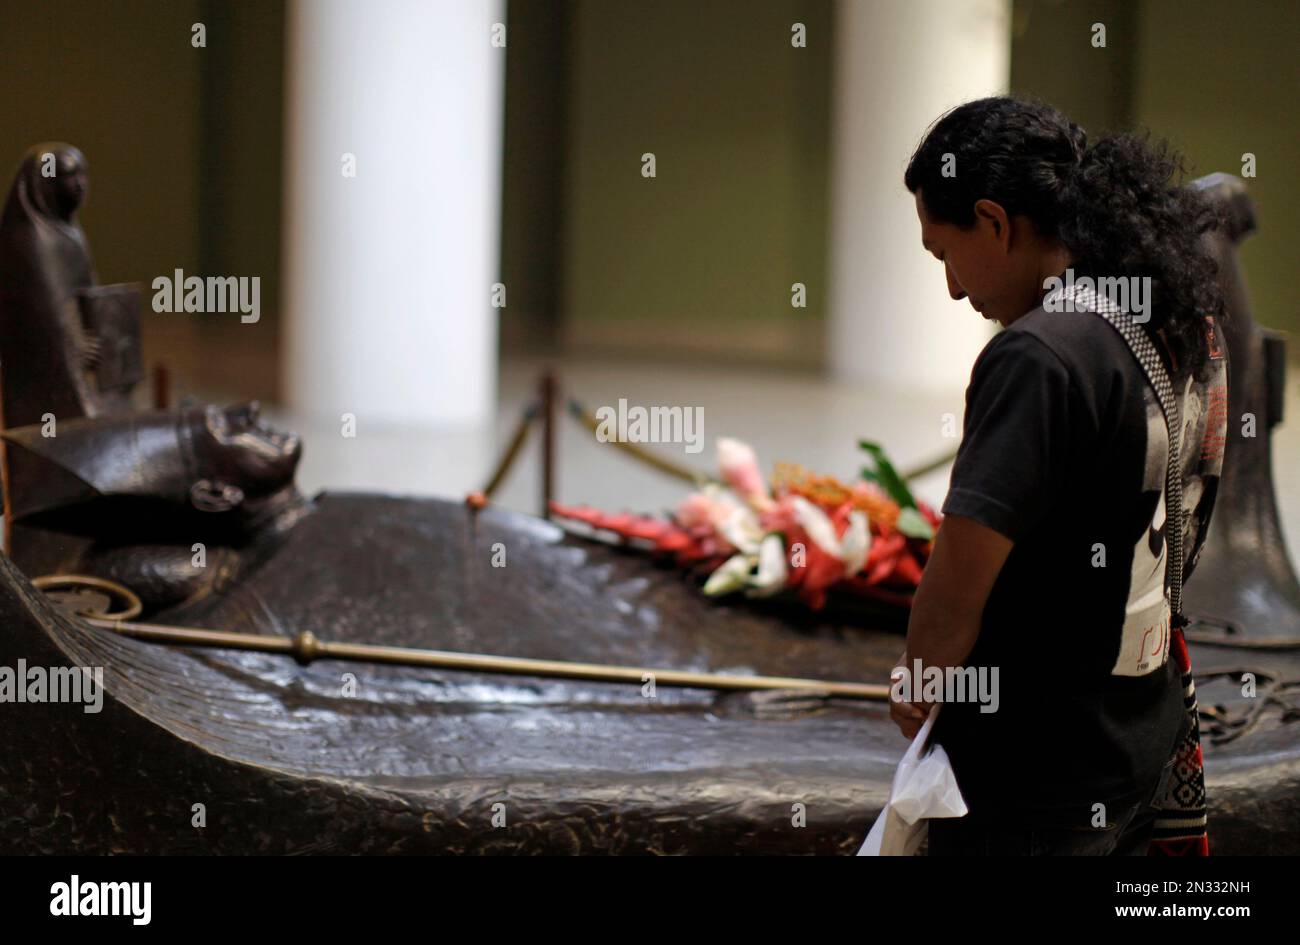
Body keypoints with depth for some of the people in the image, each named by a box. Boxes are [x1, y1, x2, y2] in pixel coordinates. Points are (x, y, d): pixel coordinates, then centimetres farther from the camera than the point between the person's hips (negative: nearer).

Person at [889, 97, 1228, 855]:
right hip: (1148, 748, 8)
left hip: (1033, 776, -8)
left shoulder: (1040, 357, -23)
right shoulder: (1192, 327, 5)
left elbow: (956, 590, -24)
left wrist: (919, 685, -4)